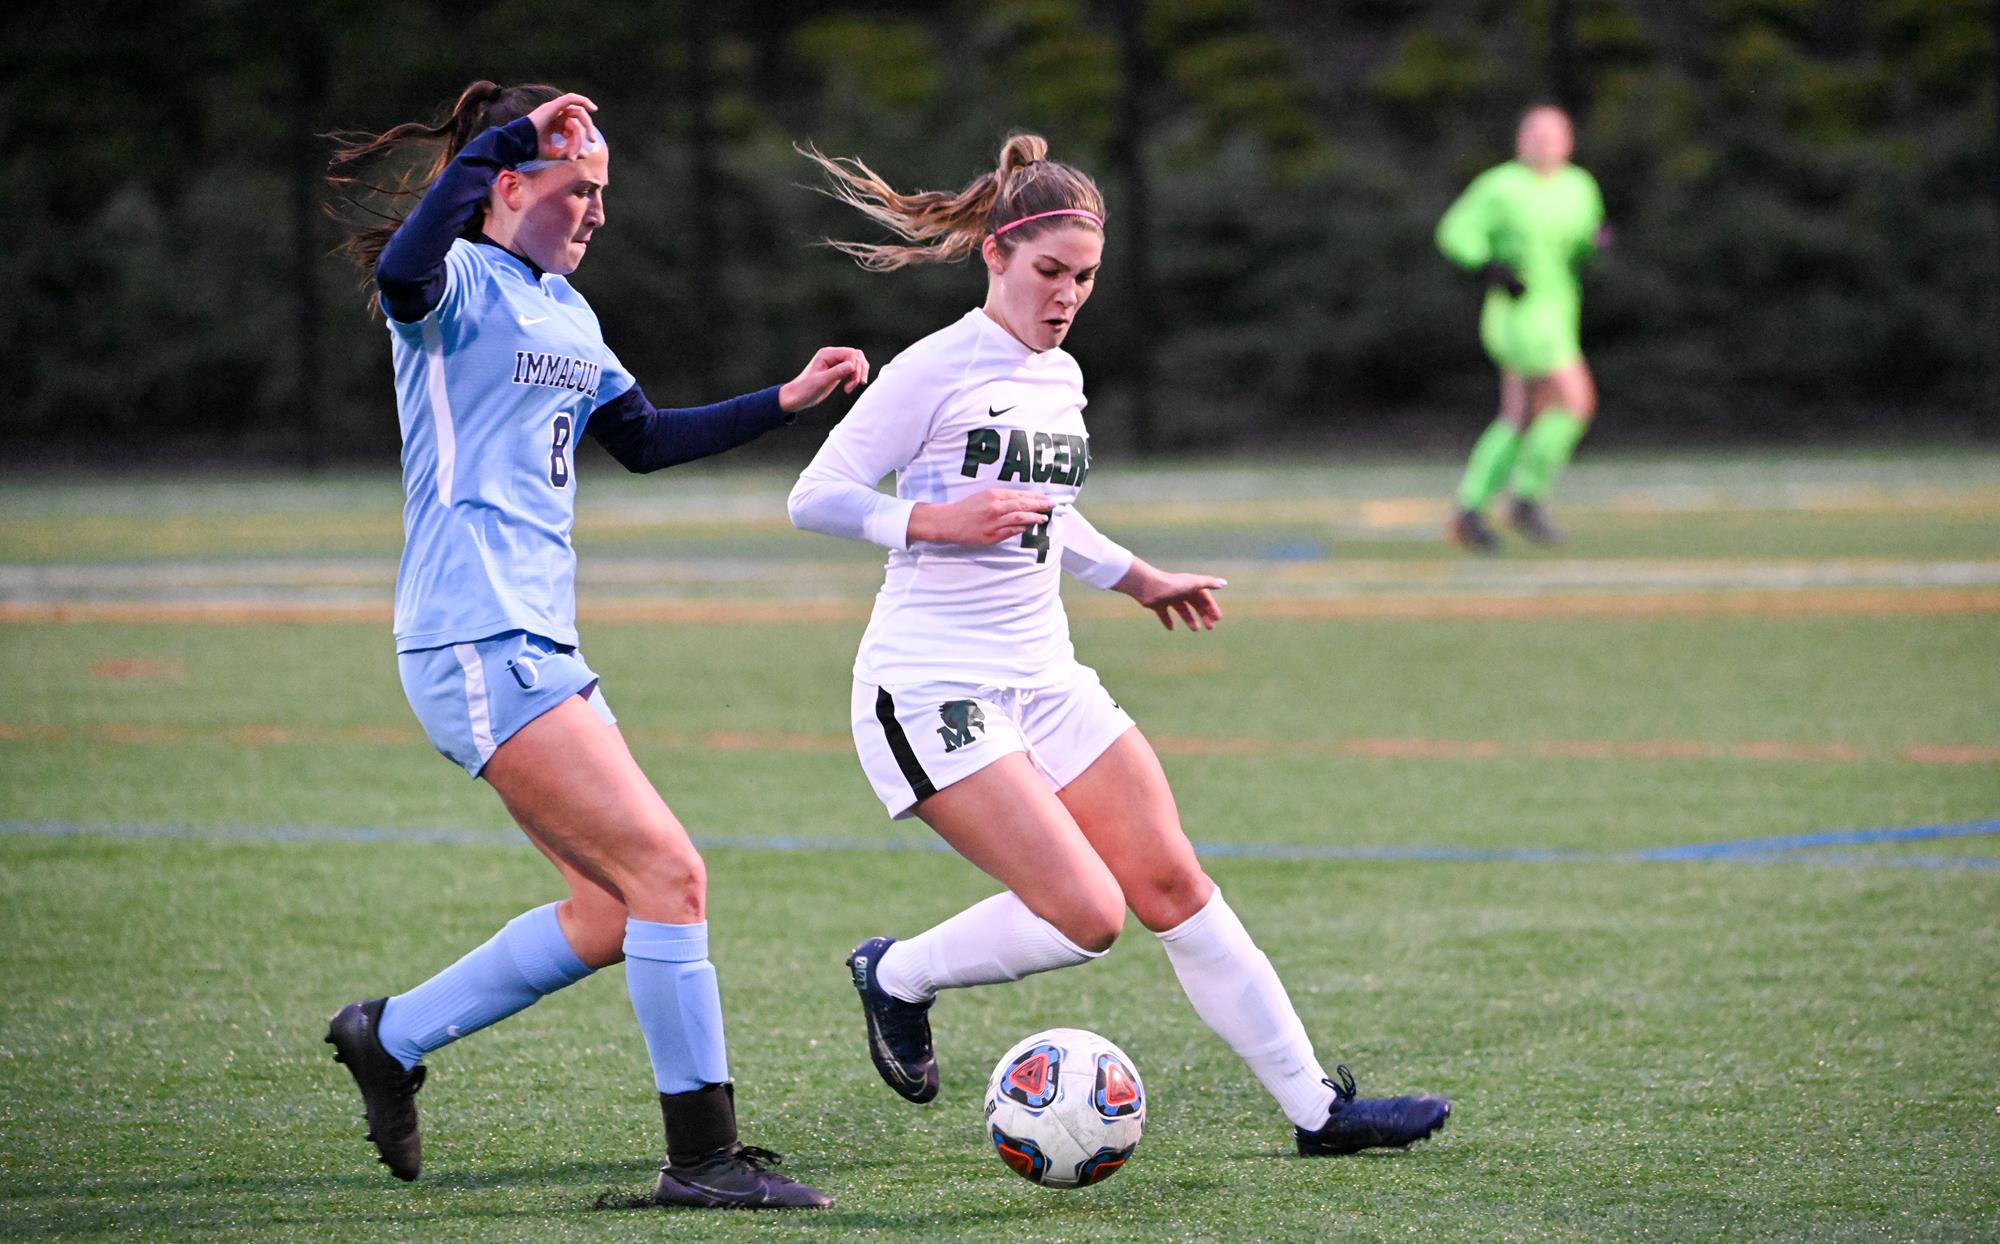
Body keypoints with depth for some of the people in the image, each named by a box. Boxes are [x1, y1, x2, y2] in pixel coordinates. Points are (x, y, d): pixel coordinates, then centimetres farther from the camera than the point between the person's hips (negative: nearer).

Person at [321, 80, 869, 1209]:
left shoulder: (565, 310, 19)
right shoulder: (456, 285, -9)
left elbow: (643, 439, 30)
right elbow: (404, 266, -34)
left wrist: (785, 402, 24)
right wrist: (510, 132, -32)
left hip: (542, 644, 10)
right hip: (476, 641, -10)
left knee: (611, 914, 10)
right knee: (669, 874, -12)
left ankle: (391, 1039, 23)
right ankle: (704, 1156, -6)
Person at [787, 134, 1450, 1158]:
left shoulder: (1059, 378, 13)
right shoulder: (934, 371, -11)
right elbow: (815, 499, -12)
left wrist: (1137, 580, 29)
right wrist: (941, 519, -24)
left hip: (1043, 680, 8)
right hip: (931, 693, -8)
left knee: (1175, 889, 2)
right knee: (1086, 917, -17)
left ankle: (1315, 1106, 7)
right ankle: (895, 977, 8)